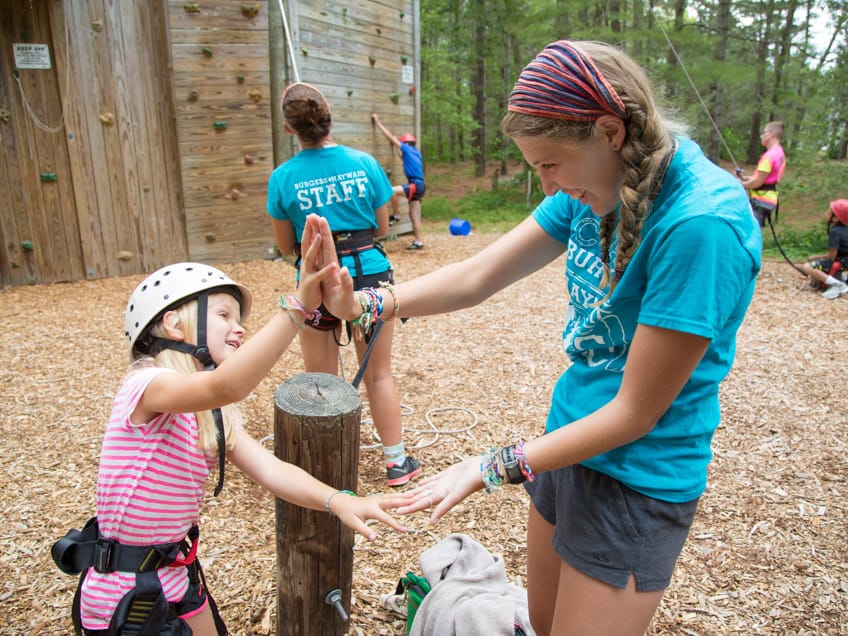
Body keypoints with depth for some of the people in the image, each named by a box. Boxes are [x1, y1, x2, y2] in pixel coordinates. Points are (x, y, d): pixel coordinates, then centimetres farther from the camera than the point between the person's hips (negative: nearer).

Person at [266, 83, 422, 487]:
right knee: (379, 374, 15)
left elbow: (286, 247, 1)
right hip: (369, 274, 1)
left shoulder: (283, 178, -8)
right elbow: (381, 228, 3)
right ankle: (397, 461, 26)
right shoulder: (364, 164, -5)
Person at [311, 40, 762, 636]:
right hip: (571, 437, 7)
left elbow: (635, 413, -22)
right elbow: (478, 275, -4)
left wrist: (495, 467, -18)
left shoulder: (701, 223, -27)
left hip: (637, 479, -7)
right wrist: (363, 303, -17)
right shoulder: (593, 190, -4)